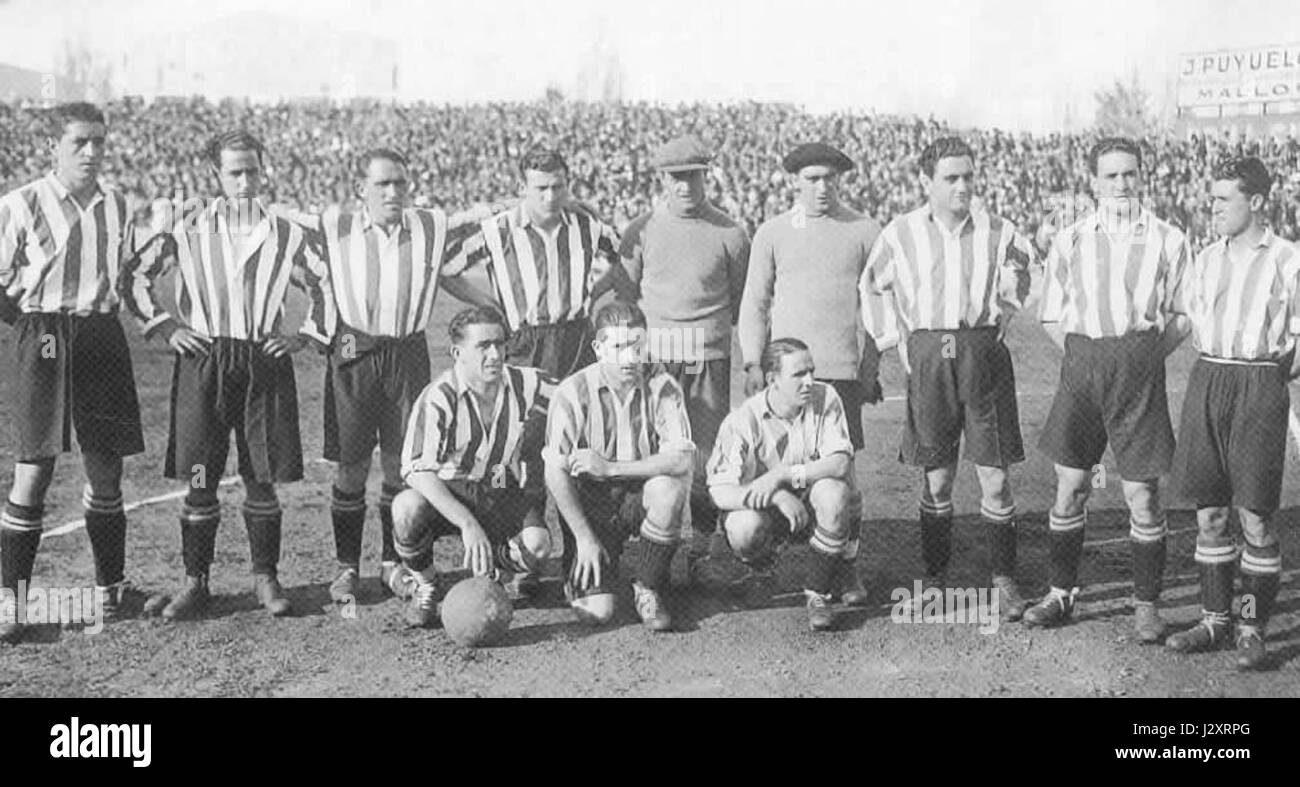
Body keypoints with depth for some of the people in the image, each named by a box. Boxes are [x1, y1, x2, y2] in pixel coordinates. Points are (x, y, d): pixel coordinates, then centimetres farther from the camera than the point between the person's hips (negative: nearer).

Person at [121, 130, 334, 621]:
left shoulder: (283, 232, 5)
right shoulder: (190, 228, 3)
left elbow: (323, 283, 14)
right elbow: (136, 272, 9)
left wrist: (306, 335, 5)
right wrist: (164, 326, 2)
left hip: (264, 362, 1)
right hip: (202, 363, 0)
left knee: (262, 480, 4)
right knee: (199, 482, 1)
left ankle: (266, 579, 16)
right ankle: (195, 583, 13)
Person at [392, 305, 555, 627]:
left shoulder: (528, 384, -6)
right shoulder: (439, 398, -18)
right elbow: (416, 469, -27)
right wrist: (467, 524, -35)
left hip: (508, 498, 2)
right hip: (448, 496, -2)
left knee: (538, 544, -28)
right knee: (407, 507, -35)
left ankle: (501, 564, 14)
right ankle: (425, 586, -3)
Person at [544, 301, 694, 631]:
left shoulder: (663, 388, -8)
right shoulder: (573, 393, -11)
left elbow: (683, 459, -21)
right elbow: (555, 474, -11)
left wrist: (610, 468, -26)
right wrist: (585, 538, -15)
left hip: (640, 497, 2)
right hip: (590, 502, -2)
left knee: (670, 488, -33)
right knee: (596, 611, -17)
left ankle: (649, 589, -10)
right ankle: (580, 576, 22)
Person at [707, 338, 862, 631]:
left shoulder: (825, 399, -12)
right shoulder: (744, 420, -16)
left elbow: (840, 463, -22)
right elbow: (720, 491, -22)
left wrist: (782, 476, -33)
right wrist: (779, 497, -36)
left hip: (812, 501, 1)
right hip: (770, 508, -1)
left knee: (833, 492, -33)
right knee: (744, 529, -33)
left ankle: (817, 593, -16)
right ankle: (760, 565, 9)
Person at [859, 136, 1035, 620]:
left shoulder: (997, 232, 3)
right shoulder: (901, 234, 2)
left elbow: (1021, 269, 24)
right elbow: (872, 288, 16)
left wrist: (1003, 314, 14)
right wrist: (894, 337, 9)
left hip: (984, 356, 0)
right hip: (928, 358, 0)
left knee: (995, 477, 0)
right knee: (936, 478, 6)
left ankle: (1004, 580, 11)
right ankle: (935, 579, 18)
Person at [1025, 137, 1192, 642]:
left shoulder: (1167, 240, 5)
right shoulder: (1070, 240, 9)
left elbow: (1184, 315, 7)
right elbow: (1052, 317, 14)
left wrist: (1147, 355, -4)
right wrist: (1081, 353, 2)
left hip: (1141, 367, -2)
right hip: (1081, 366, 2)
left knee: (1141, 492, 0)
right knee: (1070, 485, 6)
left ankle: (1147, 604, 12)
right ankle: (1061, 594, 19)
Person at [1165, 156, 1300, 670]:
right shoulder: (1207, 259, 10)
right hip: (1207, 381, 5)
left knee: (1256, 516, -2)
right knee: (1209, 512, 8)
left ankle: (1254, 629, 8)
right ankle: (1215, 618, 19)